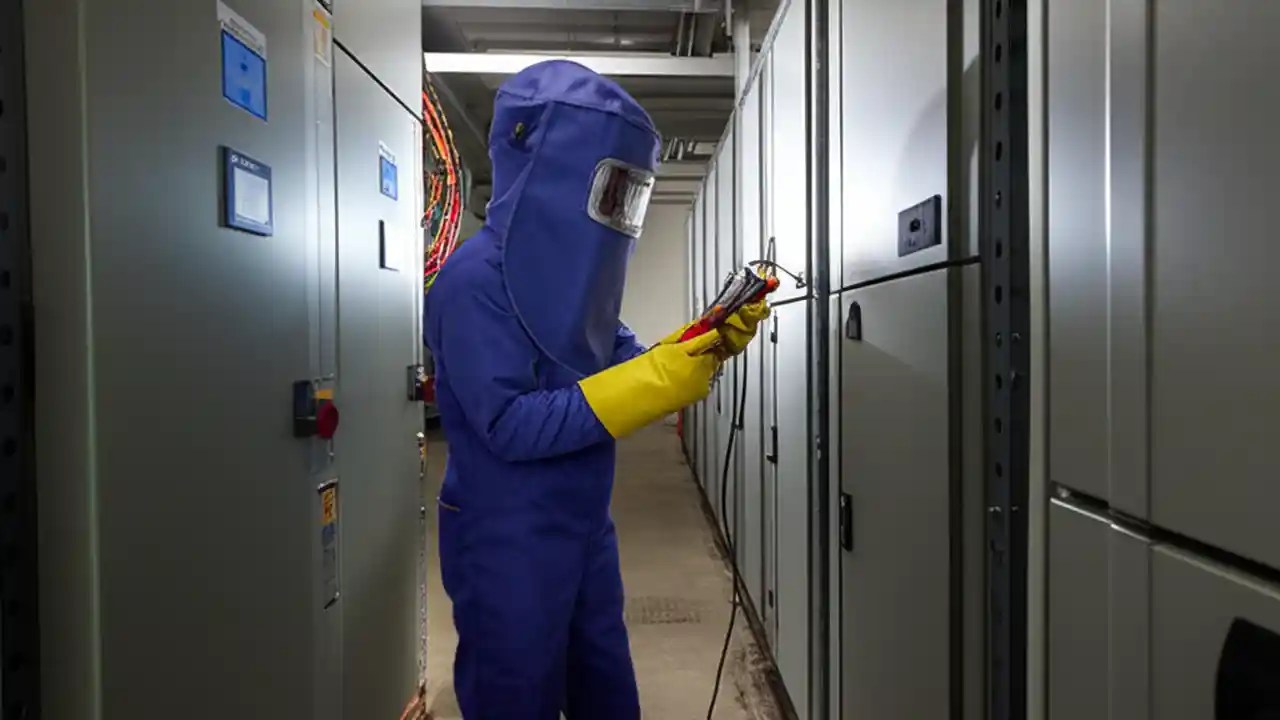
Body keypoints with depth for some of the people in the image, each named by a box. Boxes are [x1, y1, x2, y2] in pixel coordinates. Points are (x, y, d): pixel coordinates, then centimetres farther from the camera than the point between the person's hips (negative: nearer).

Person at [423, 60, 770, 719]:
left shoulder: (572, 270, 6)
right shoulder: (475, 280, -20)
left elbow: (621, 362, 7)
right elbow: (509, 426, -26)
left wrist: (710, 343, -8)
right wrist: (657, 384, -28)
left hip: (585, 530, 8)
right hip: (507, 546, -8)